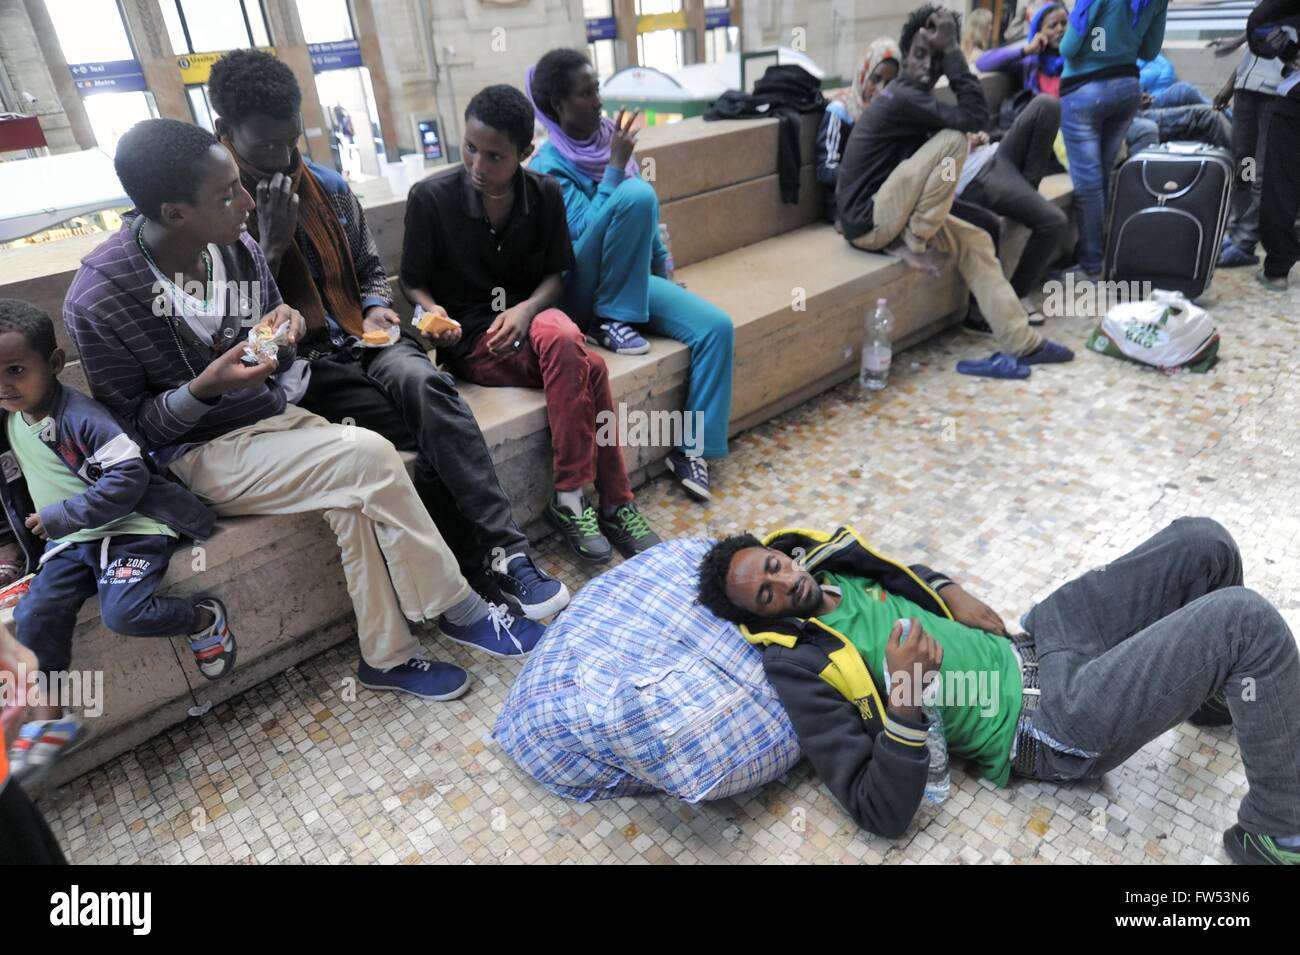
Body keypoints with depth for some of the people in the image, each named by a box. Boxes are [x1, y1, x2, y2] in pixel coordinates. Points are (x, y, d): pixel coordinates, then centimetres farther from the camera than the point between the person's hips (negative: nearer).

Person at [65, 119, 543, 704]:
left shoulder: (236, 246, -1)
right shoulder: (98, 298, -16)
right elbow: (133, 426, -9)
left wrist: (283, 329, -10)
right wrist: (205, 388, -26)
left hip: (277, 413, 5)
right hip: (204, 456, -5)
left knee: (355, 495, -25)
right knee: (369, 456, -26)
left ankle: (387, 656, -9)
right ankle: (460, 611, -11)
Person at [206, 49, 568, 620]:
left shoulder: (329, 187, 11)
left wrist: (377, 308, 2)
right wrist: (271, 244, -15)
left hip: (359, 338, 4)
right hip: (299, 367, -3)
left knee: (426, 384, -32)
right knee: (427, 433, -28)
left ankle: (505, 552, -34)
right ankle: (485, 566, -17)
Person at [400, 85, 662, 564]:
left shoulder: (545, 194, 0)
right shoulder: (430, 198, -8)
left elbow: (557, 273, 6)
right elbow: (413, 281, 1)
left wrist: (528, 309, -15)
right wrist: (435, 312, -22)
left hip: (531, 316, 4)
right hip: (470, 338, -3)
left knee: (560, 336, -35)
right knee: (588, 369, -29)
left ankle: (570, 498, -22)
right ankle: (614, 501, -16)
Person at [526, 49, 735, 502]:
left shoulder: (607, 135, 8)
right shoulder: (548, 167, -11)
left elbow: (646, 217, 18)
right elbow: (587, 232, -24)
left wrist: (663, 269, 16)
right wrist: (616, 167, -24)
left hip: (630, 281, 6)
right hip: (584, 292, -6)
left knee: (717, 326, -16)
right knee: (636, 194, -29)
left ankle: (692, 446, -8)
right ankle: (612, 321, -18)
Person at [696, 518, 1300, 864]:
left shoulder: (823, 564, 2)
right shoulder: (799, 669, -21)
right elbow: (883, 814, -23)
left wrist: (949, 591, 4)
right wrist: (904, 698, -34)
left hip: (1028, 643, 8)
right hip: (1046, 725, -8)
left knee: (1203, 543, 7)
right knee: (1246, 621, -18)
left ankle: (1214, 692, 34)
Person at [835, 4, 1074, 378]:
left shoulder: (909, 96, 14)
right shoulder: (904, 97, -17)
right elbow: (976, 117, -22)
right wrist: (952, 50, -20)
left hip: (886, 214, 10)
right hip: (867, 222, -10)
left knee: (974, 240, 5)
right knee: (951, 141, -20)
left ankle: (1021, 344, 4)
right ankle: (912, 245, -9)